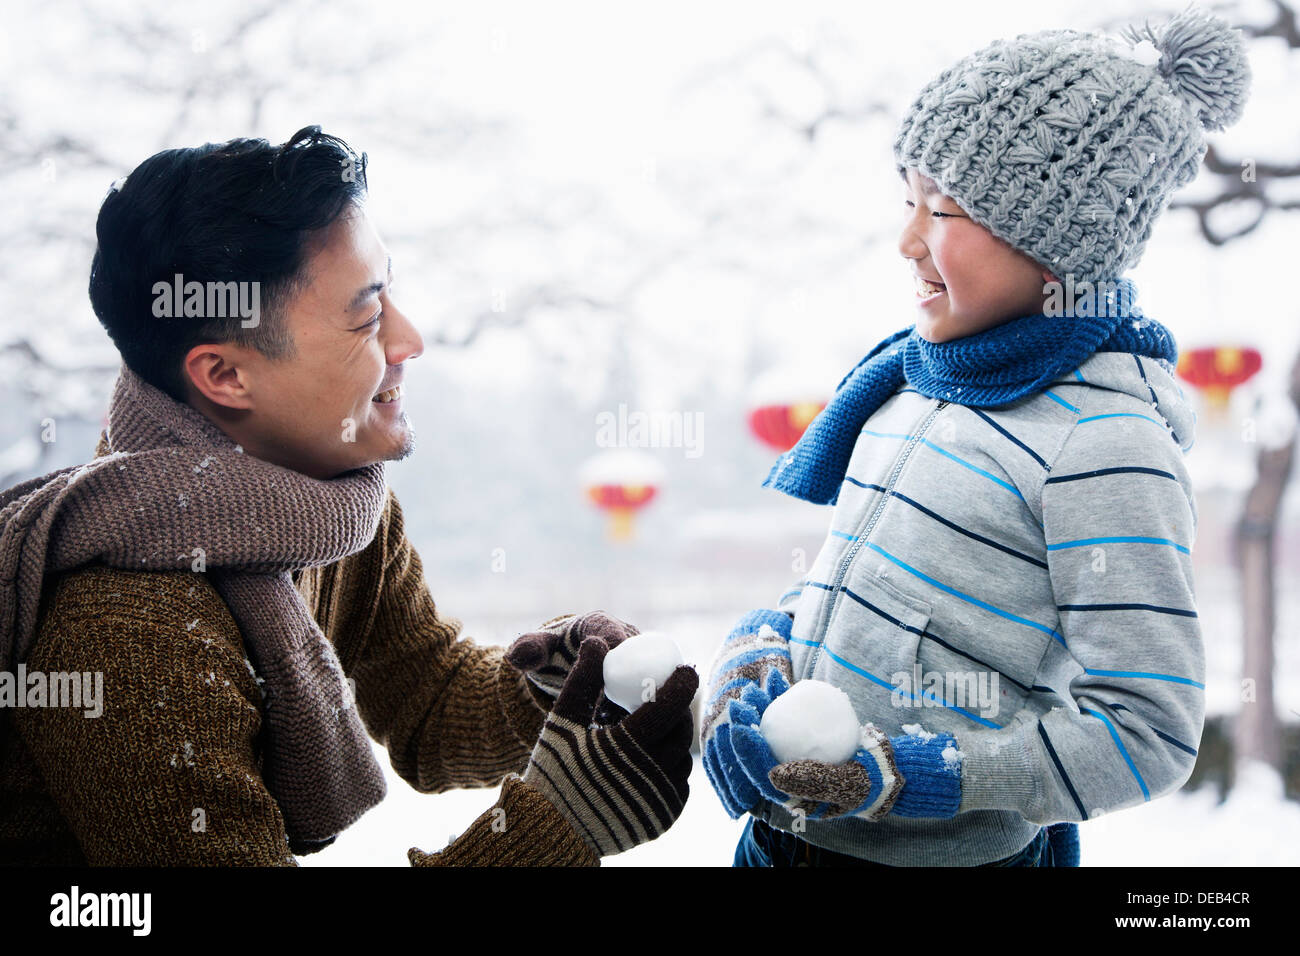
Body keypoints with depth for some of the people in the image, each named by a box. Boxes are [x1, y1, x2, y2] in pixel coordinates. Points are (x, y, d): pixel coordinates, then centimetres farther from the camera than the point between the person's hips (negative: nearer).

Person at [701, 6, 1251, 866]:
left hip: (942, 850, -6)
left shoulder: (1103, 442, -18)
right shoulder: (916, 377, 4)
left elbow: (1148, 733, -19)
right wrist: (752, 661, -6)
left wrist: (899, 775, -23)